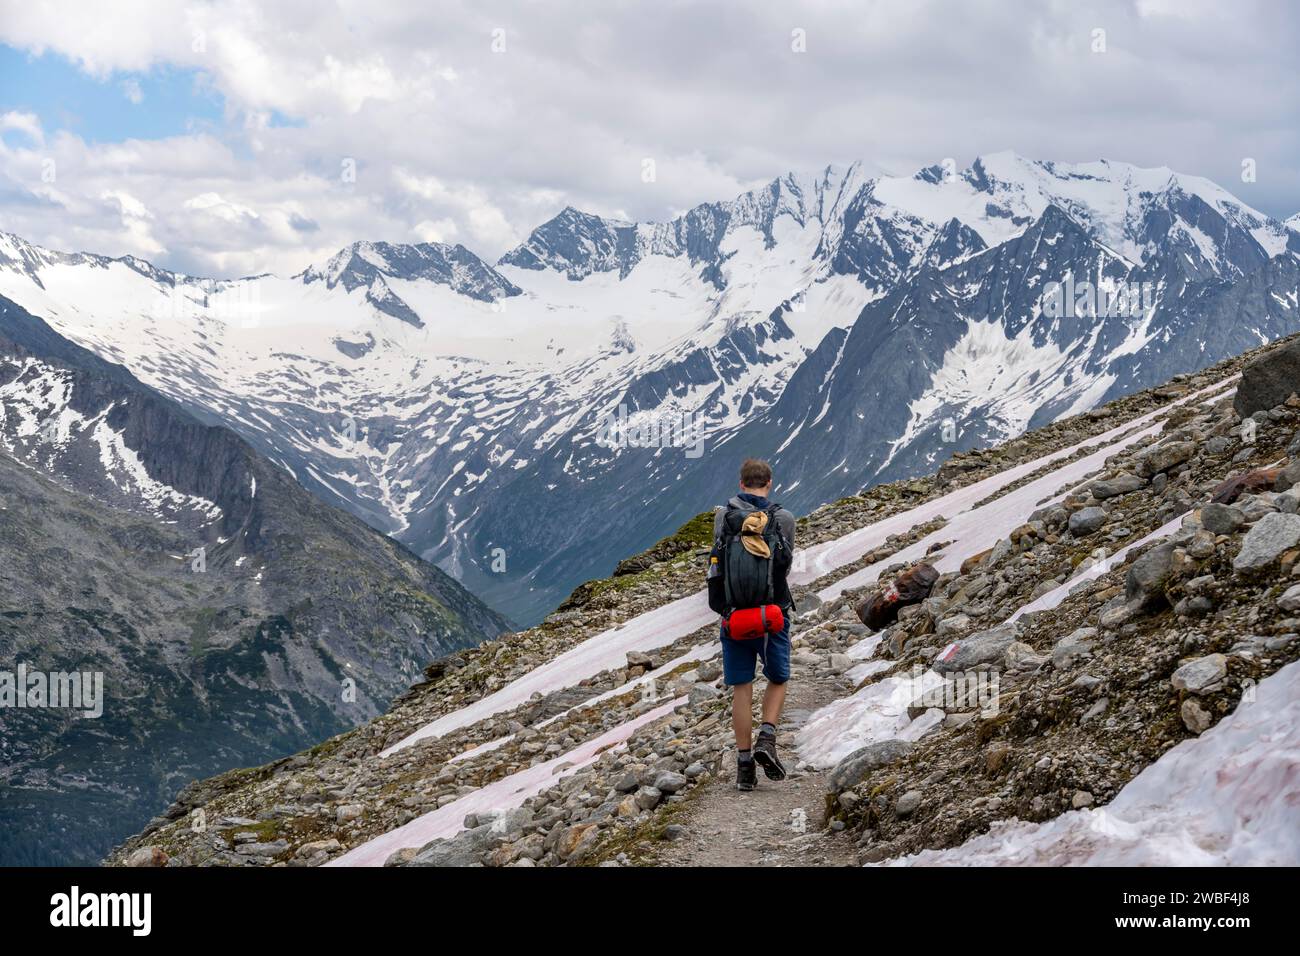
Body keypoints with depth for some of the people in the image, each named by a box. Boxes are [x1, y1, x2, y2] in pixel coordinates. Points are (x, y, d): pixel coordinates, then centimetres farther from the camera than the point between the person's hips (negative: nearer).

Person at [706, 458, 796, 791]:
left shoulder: (723, 517, -2)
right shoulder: (783, 519, -5)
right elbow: (785, 564, 5)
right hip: (773, 614, -1)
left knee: (741, 689, 8)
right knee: (777, 680, 19)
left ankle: (744, 765, 6)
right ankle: (766, 739, -2)